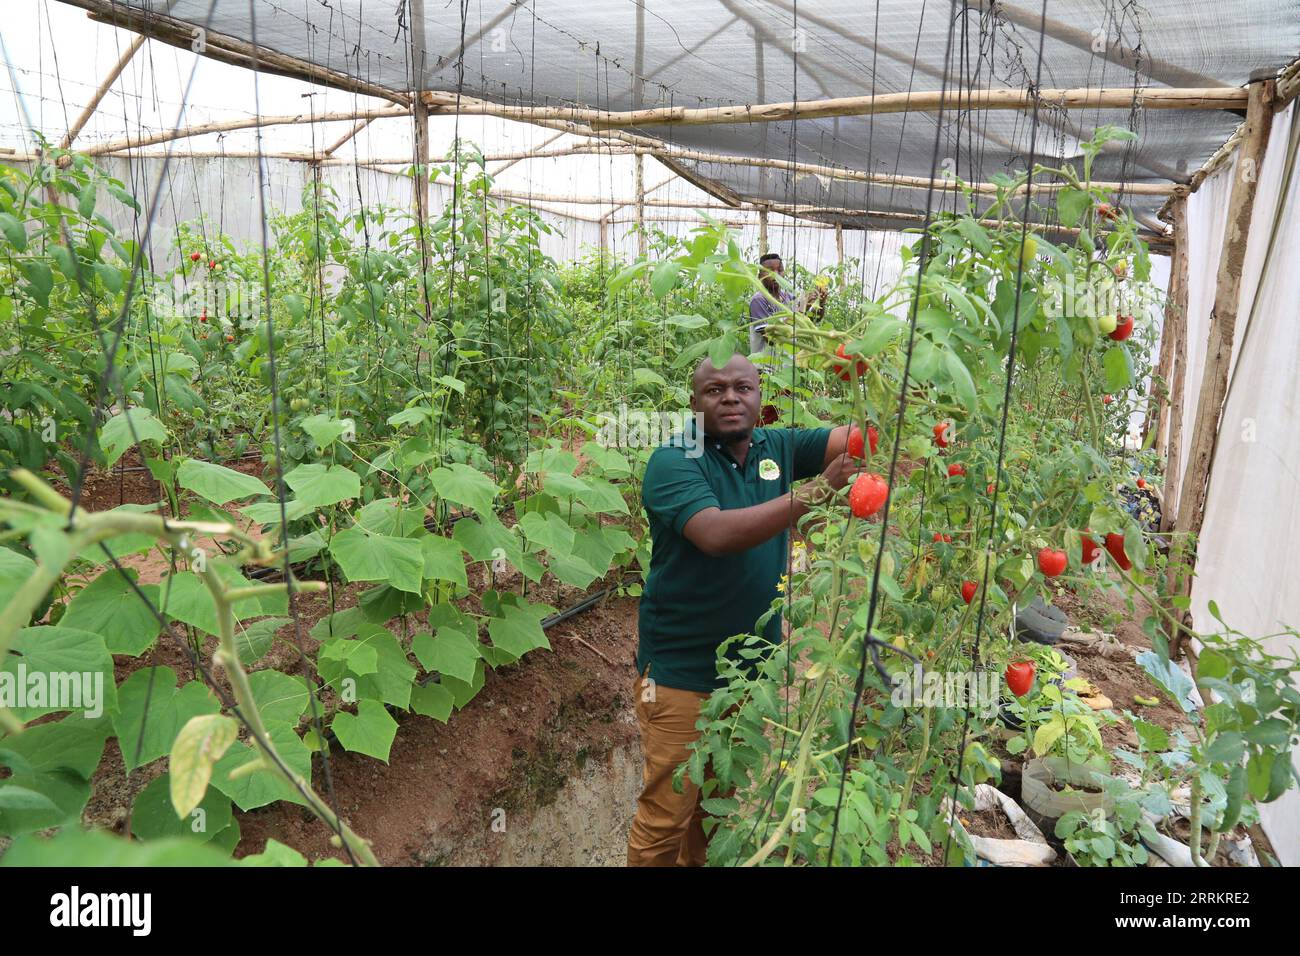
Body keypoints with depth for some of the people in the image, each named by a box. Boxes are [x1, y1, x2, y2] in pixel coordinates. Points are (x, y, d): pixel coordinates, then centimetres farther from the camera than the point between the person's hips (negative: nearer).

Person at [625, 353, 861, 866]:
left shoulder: (779, 447, 2)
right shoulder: (673, 461, -15)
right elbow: (716, 534, -31)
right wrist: (815, 491, -36)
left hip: (755, 665, 5)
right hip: (683, 671, -5)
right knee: (667, 814, 6)